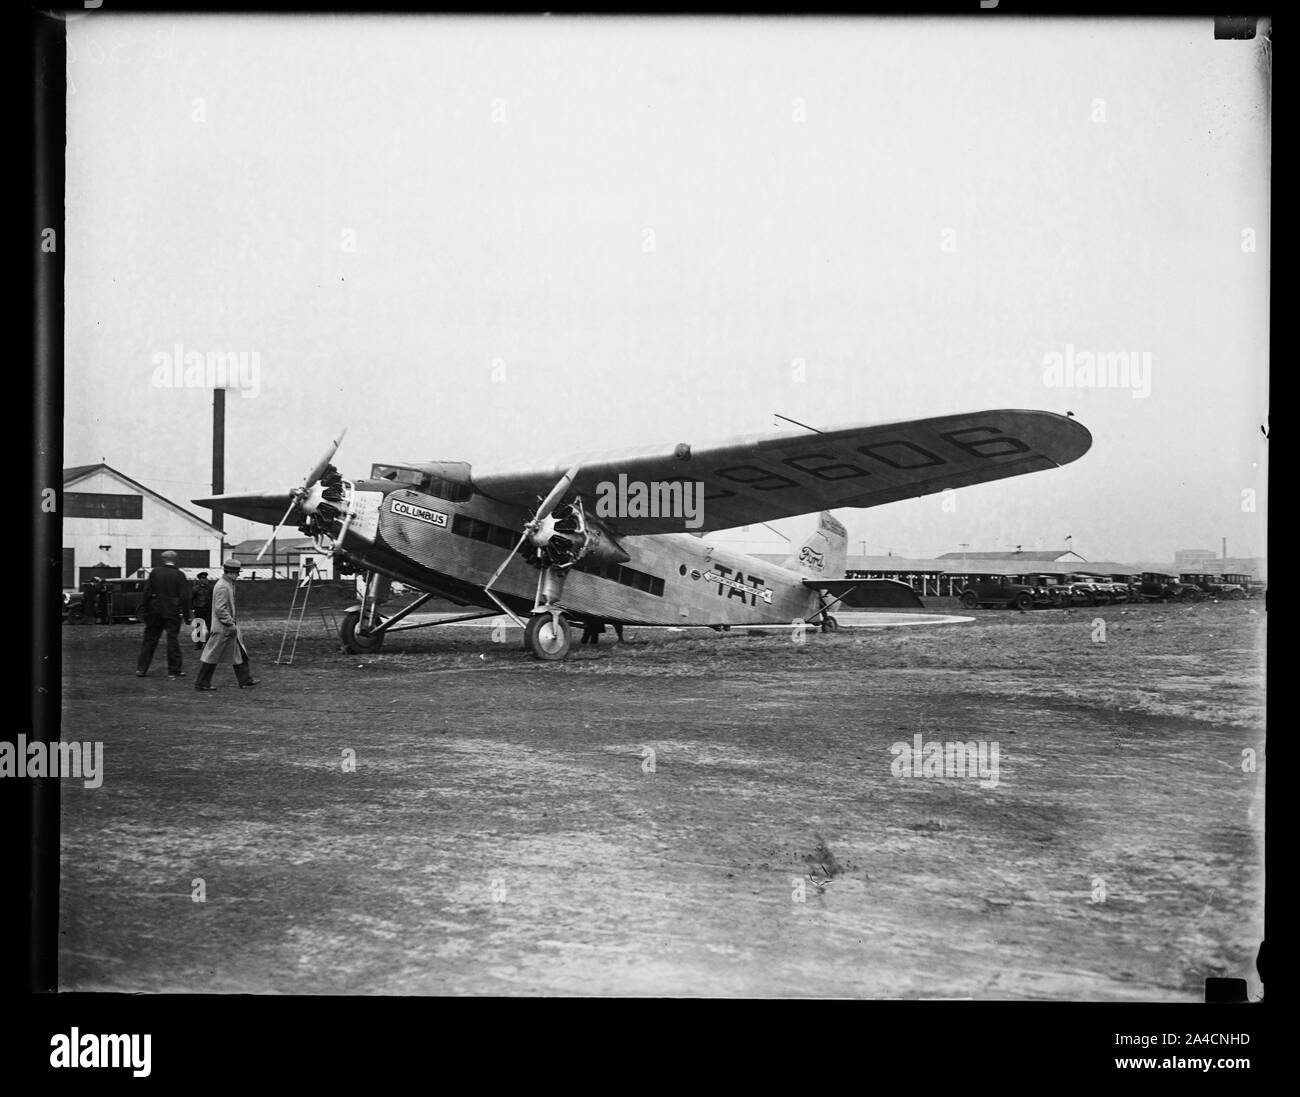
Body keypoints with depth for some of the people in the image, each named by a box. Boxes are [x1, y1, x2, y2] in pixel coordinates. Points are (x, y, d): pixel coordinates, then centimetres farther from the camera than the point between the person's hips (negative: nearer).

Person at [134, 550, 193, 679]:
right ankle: (173, 670, 4)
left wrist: (143, 610, 4)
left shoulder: (155, 572, -1)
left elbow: (147, 592, -2)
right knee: (173, 640, 4)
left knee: (150, 639, 9)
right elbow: (184, 597, -6)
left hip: (155, 611, 1)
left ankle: (141, 668, 11)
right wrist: (186, 614, -1)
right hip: (173, 613, -1)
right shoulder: (180, 575, -4)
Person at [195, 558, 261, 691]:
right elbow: (220, 609, -25)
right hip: (222, 628, -10)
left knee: (239, 652, 12)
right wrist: (231, 624, -22)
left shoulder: (229, 584, 11)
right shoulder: (222, 587, -20)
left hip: (230, 626, 10)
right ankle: (201, 684, 7)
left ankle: (245, 680, 18)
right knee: (212, 655, -1)